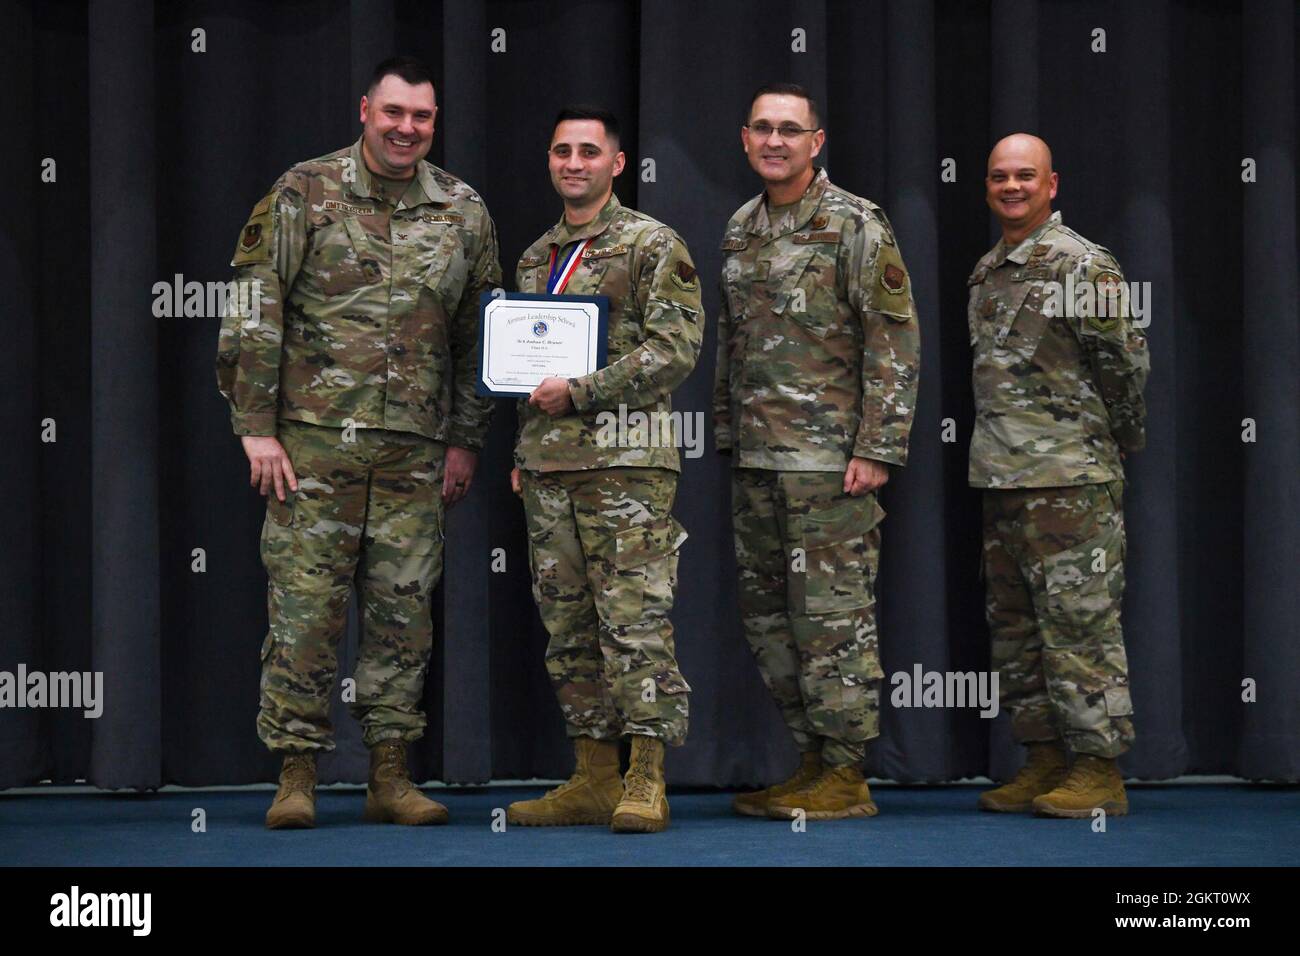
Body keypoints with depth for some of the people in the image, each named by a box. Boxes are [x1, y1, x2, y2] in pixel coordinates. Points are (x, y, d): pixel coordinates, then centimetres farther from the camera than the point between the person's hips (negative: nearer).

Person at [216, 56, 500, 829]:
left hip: (415, 449, 3)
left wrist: (466, 442, 10)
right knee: (305, 604, -3)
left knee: (404, 607, 5)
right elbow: (255, 316, -2)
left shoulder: (464, 211, 9)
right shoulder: (304, 193, 0)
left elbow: (479, 337, 14)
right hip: (316, 439, -3)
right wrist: (257, 426, -7)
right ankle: (297, 775, 4)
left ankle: (391, 775, 12)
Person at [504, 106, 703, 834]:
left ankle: (646, 784, -8)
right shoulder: (537, 258, 20)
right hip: (549, 464, 7)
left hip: (626, 455, -7)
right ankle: (594, 779, 12)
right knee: (570, 626, 7)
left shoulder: (653, 246, -1)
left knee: (636, 622, -10)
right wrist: (523, 454, 20)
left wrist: (582, 392, -15)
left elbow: (676, 349, -11)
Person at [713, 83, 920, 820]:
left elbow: (896, 341, -10)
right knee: (769, 616, 10)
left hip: (829, 457, -8)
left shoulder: (856, 225, -7)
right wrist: (728, 435, 17)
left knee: (833, 616, -6)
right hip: (756, 457, 8)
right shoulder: (741, 230, 15)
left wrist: (878, 448, -15)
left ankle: (846, 776, 0)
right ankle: (814, 759, 20)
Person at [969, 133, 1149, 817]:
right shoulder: (987, 272, 16)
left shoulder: (1081, 265, -8)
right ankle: (1044, 759, 18)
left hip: (1070, 477, -9)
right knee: (1015, 624, 11)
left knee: (1078, 621, -7)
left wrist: (1116, 440, 4)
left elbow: (1126, 361, -5)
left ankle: (1098, 769, -3)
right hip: (1000, 477, 9)